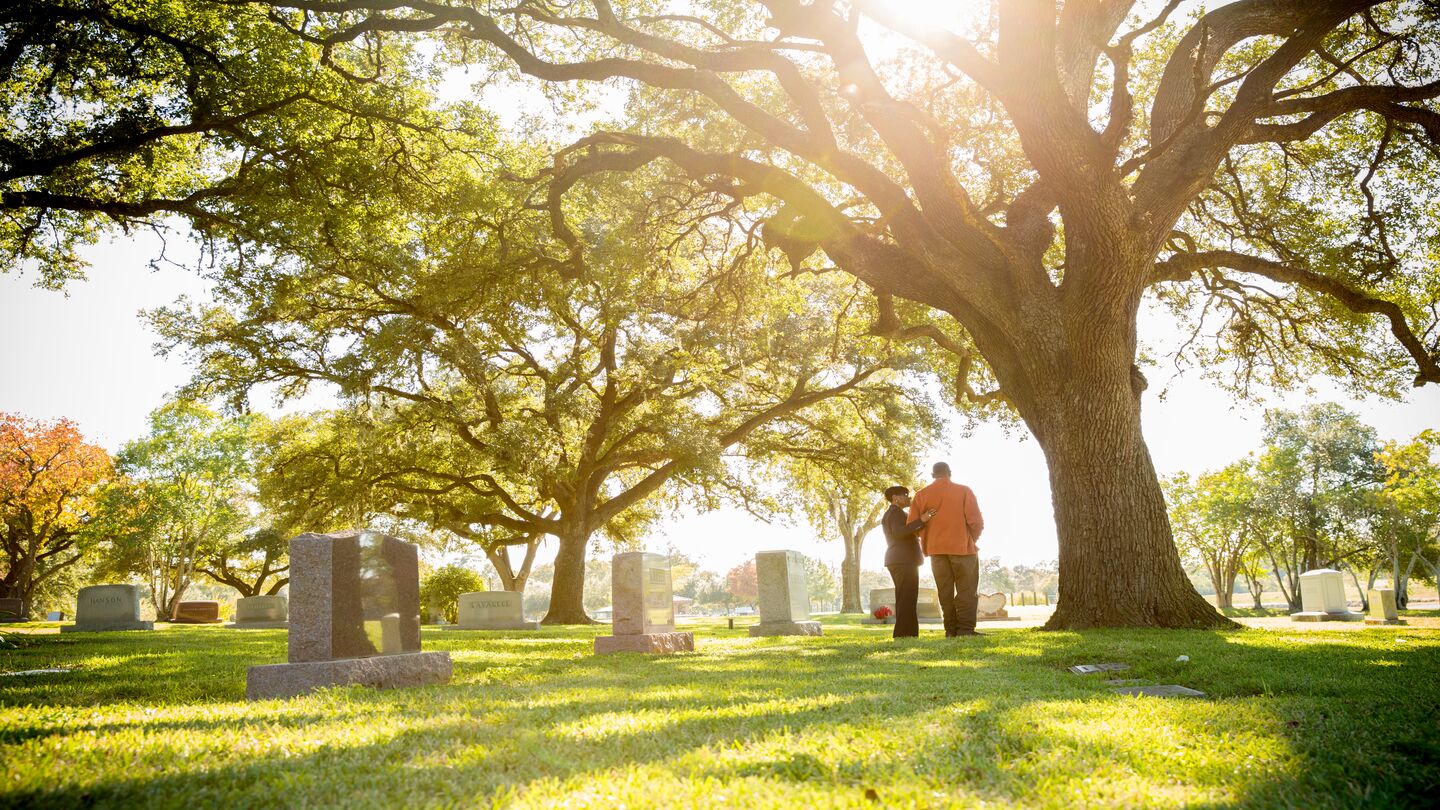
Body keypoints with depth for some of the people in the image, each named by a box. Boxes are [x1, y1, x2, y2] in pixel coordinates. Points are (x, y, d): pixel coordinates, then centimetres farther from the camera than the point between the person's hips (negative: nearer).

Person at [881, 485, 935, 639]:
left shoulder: (888, 515, 23)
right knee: (907, 599, -13)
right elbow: (898, 532, -26)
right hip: (904, 561, -10)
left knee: (904, 600, 9)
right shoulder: (897, 512, -9)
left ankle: (904, 635, 6)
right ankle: (905, 634, -18)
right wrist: (921, 520, -32)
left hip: (897, 561, 10)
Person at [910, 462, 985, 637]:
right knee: (966, 590, 2)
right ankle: (965, 629, -7)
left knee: (945, 592, 8)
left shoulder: (921, 495, 3)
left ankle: (951, 630, 4)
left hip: (936, 549, 3)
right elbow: (975, 521, -8)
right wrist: (972, 540, 10)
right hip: (962, 547, -3)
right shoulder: (964, 491, -3)